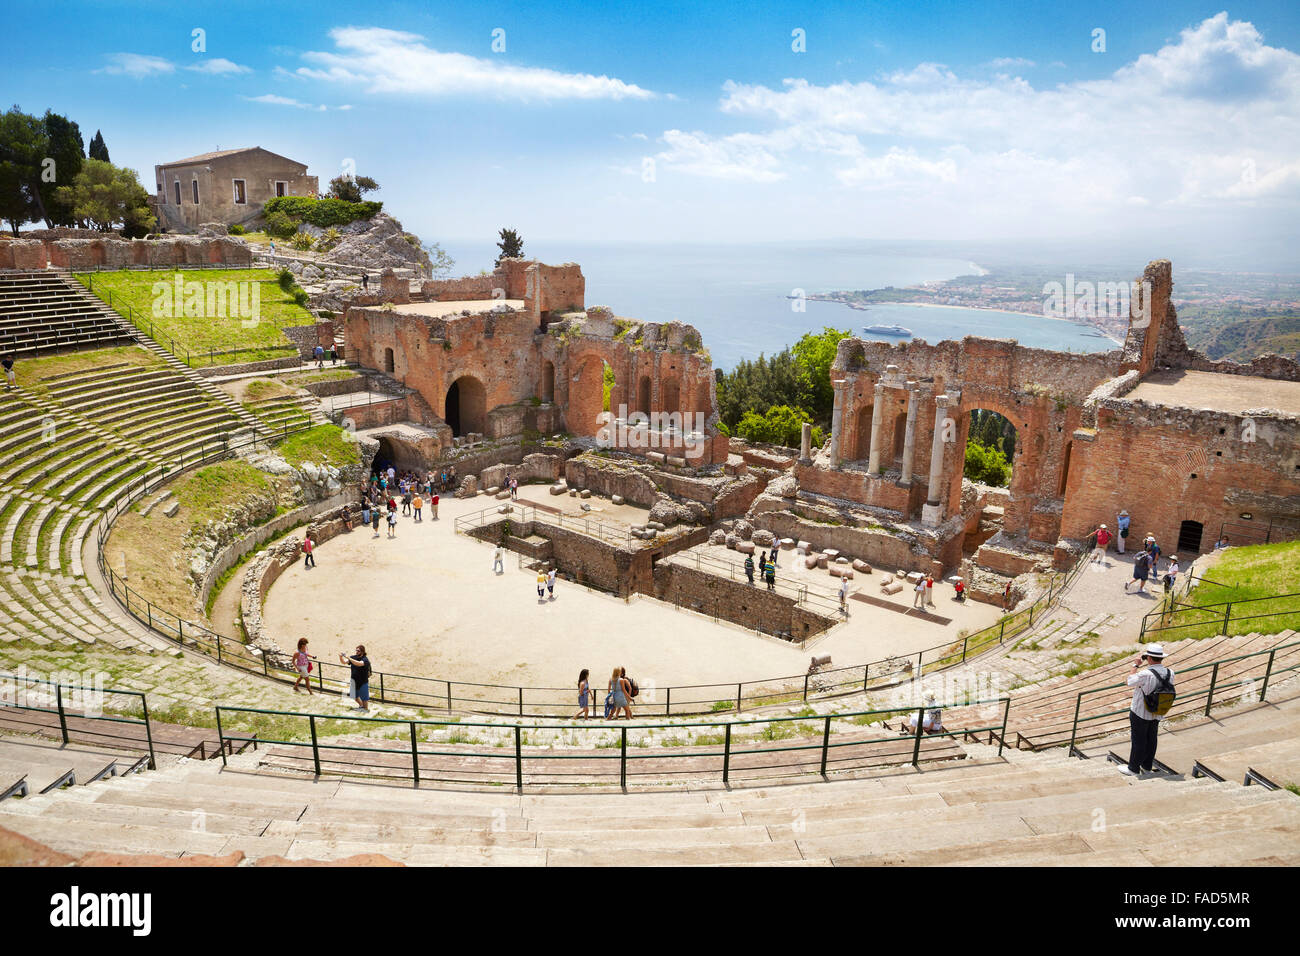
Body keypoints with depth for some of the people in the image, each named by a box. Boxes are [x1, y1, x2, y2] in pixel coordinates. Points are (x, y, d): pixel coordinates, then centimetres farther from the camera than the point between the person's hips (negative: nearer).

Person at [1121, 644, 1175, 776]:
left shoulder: (1145, 674, -30)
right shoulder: (1170, 673, -11)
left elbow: (1130, 682, -13)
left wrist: (1136, 665, -1)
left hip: (1140, 713, -6)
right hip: (1157, 714, 6)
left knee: (1138, 740, 7)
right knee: (1151, 739, 21)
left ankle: (1133, 768, 18)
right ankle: (1147, 765, 37)